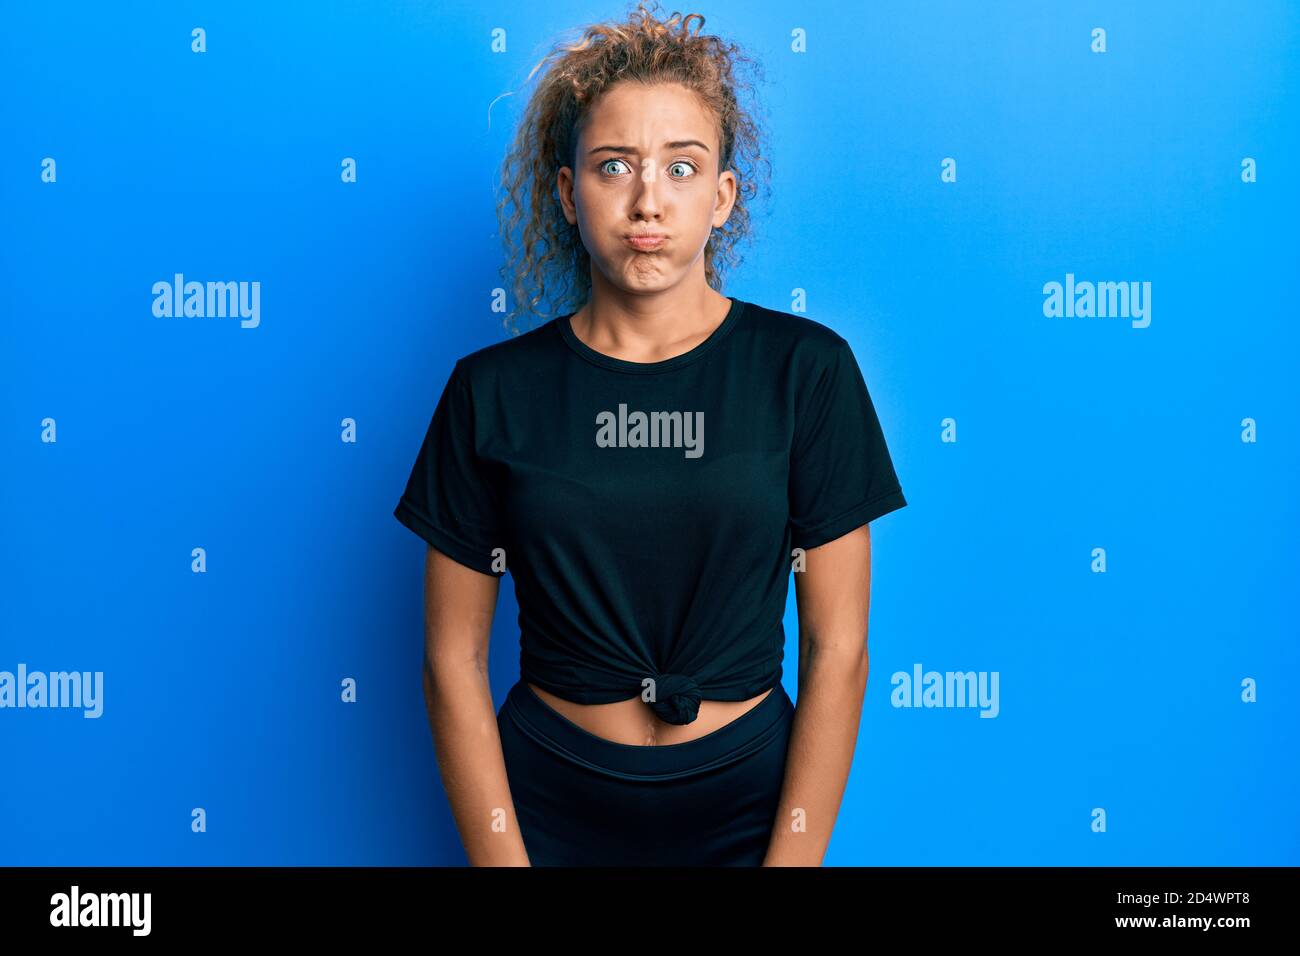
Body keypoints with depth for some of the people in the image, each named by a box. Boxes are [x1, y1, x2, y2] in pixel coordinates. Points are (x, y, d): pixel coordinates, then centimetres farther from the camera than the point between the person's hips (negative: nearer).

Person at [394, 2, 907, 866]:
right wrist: (501, 857, -9)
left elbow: (837, 649, -7)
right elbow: (454, 661, -4)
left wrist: (794, 857, -11)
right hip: (547, 802, 1)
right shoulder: (493, 390, -6)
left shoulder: (807, 370, -8)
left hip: (751, 797, 0)